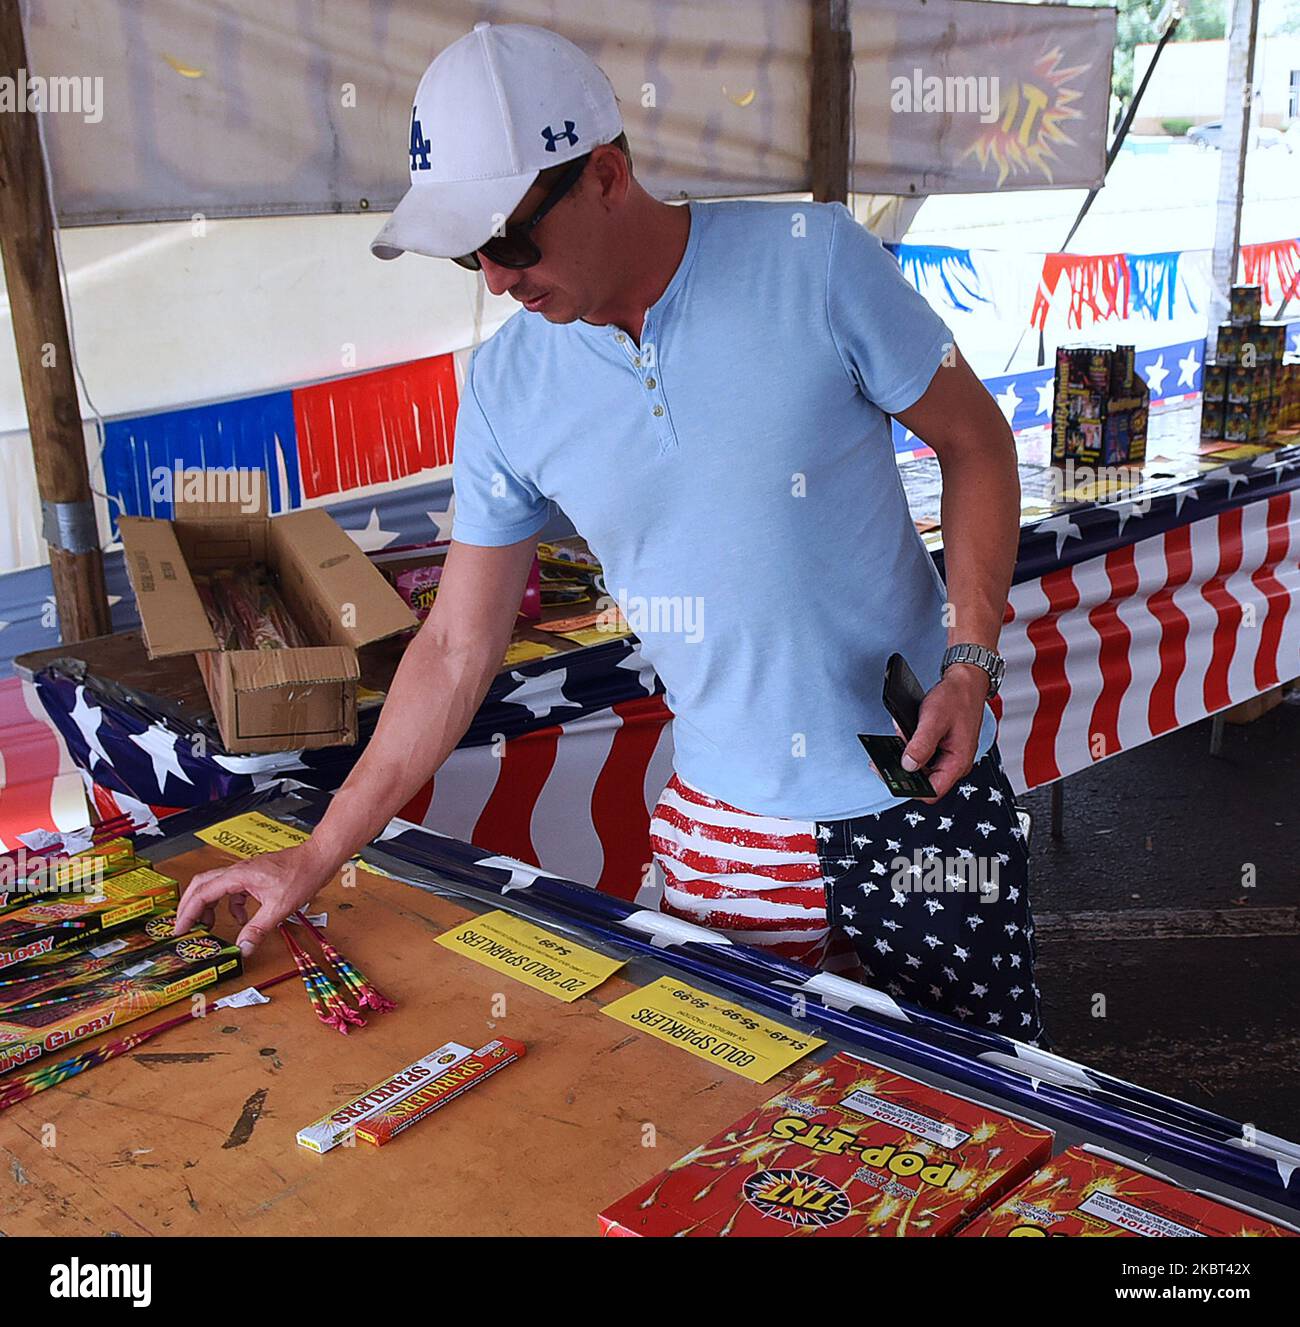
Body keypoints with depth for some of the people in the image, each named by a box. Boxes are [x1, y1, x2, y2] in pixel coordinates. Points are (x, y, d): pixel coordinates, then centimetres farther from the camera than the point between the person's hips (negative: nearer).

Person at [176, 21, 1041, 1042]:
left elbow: (975, 441, -1)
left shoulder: (814, 261, -12)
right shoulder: (506, 386, -3)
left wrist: (970, 661, -13)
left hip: (915, 787, -2)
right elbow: (457, 649, 3)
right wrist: (315, 860, 3)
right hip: (721, 822, 2)